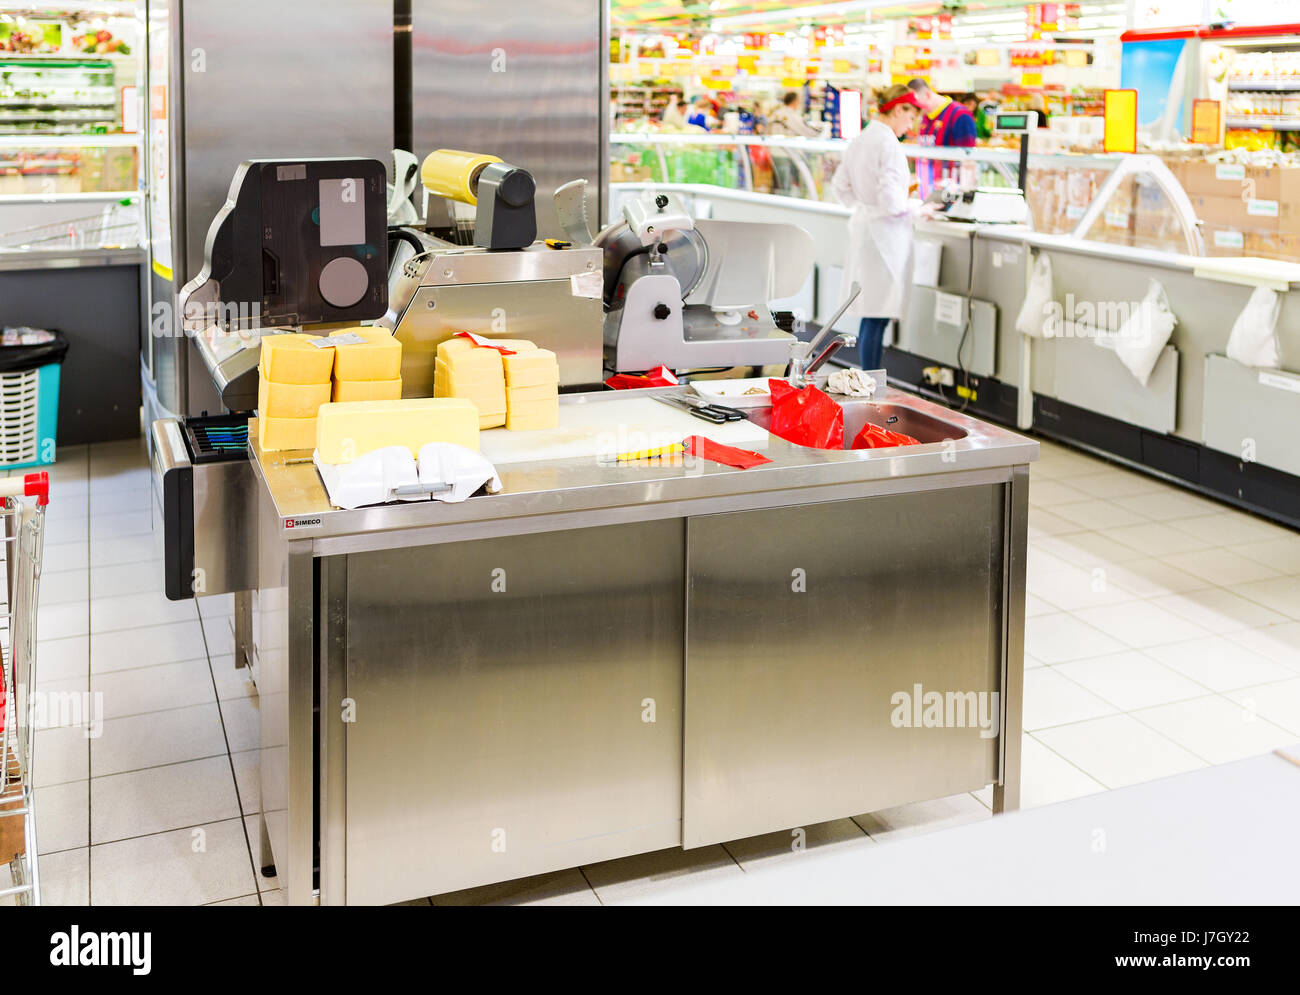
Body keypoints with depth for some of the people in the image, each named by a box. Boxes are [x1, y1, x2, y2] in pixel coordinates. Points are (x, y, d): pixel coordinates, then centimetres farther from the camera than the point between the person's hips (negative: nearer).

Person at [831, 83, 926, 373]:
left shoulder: (859, 140, 11)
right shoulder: (889, 144, -16)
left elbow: (841, 185, 19)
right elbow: (890, 198, -21)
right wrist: (909, 209, -3)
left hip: (862, 226, 9)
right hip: (885, 230, -9)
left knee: (871, 314, 13)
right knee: (877, 315, -5)